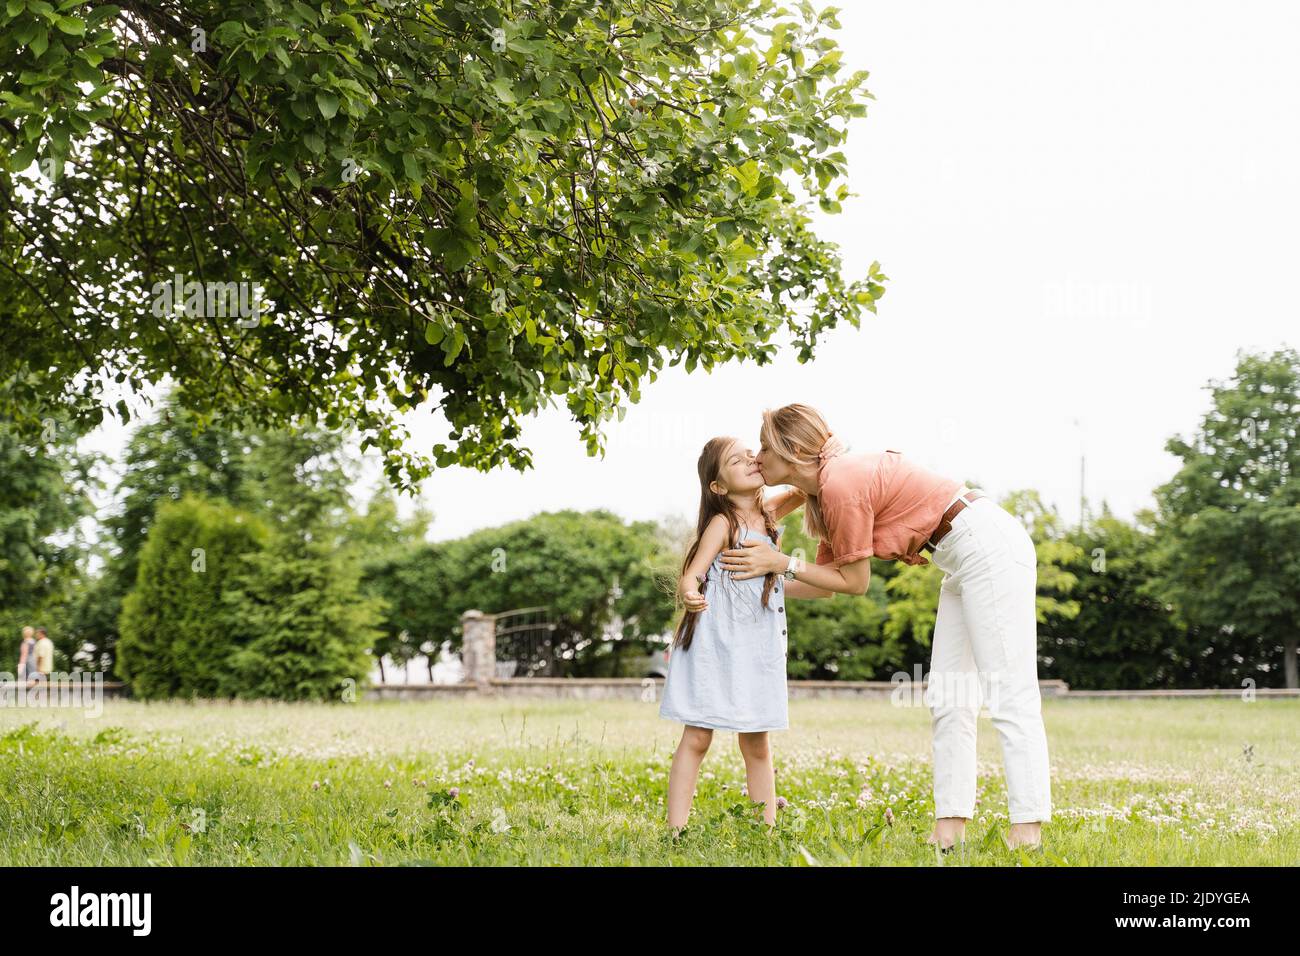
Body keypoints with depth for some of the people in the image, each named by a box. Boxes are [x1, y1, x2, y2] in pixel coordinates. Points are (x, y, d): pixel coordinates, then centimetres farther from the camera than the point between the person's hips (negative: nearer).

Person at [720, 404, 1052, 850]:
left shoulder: (841, 484, -19)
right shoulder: (821, 490, 11)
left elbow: (855, 581, -10)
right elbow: (829, 578, 17)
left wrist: (783, 563, -3)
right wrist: (759, 579, 17)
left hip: (992, 546, -10)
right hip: (968, 560, 10)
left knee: (1009, 695, -10)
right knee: (947, 698, 8)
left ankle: (1027, 828, -8)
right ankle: (951, 824, 8)